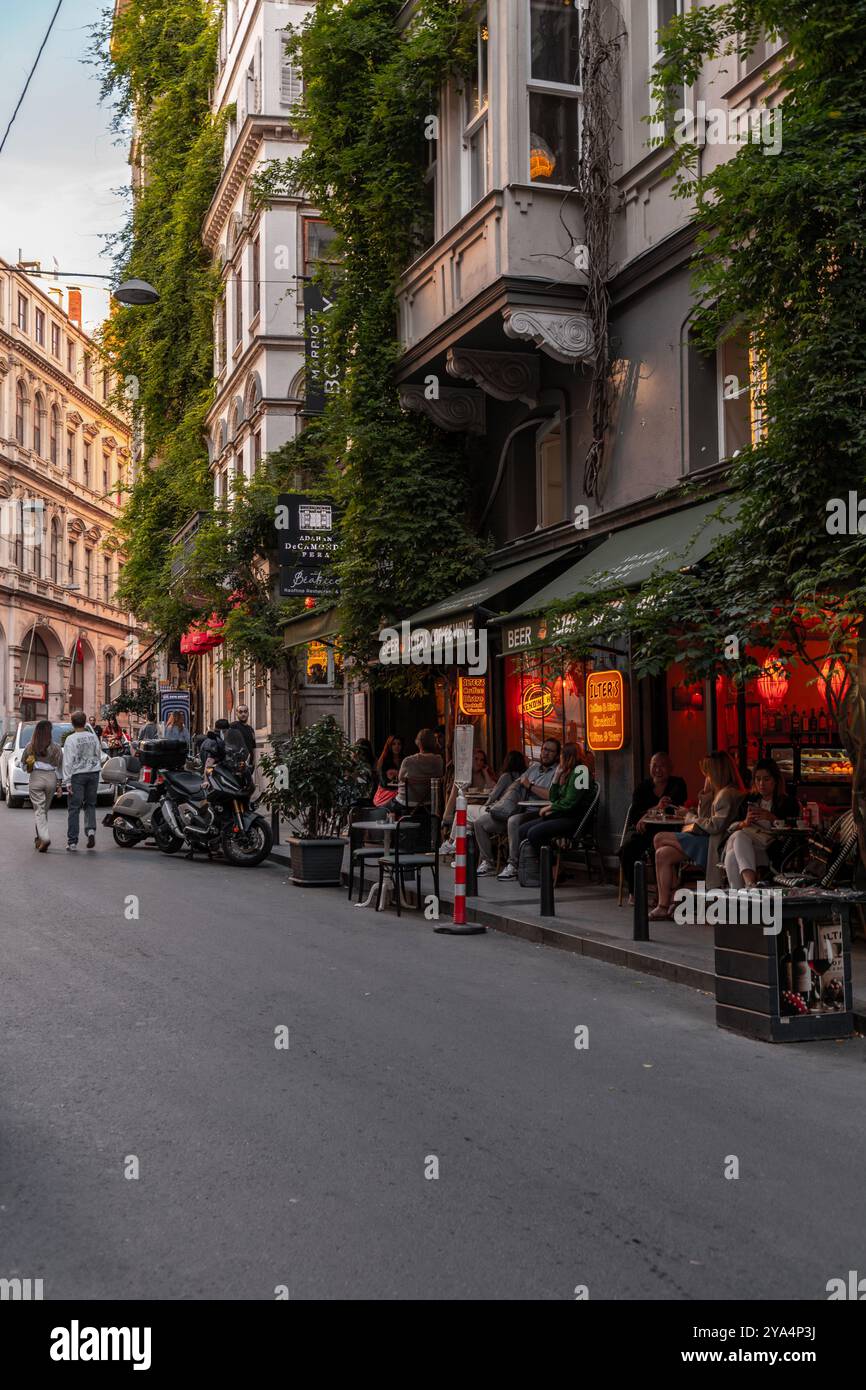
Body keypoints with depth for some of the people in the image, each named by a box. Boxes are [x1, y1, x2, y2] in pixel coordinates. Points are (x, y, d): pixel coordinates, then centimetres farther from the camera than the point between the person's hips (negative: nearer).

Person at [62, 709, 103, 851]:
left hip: (77, 775, -4)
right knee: (90, 805, 15)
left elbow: (68, 761, -11)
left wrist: (67, 781, -10)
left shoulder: (71, 739, -9)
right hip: (93, 773, 4)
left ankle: (72, 841, 3)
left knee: (74, 808, 1)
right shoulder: (93, 737, 6)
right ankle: (91, 830, -6)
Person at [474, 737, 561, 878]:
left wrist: (530, 786, -8)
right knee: (480, 823, 0)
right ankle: (487, 862, 9)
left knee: (514, 821, -40)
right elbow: (516, 783, 22)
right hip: (516, 811, 8)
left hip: (536, 813, -8)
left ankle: (513, 865, -30)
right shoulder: (534, 767, 23)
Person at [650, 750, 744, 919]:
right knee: (662, 854, -2)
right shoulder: (719, 792, 19)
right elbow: (704, 818, 19)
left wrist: (695, 825, -6)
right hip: (704, 841, 10)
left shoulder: (728, 794, -13)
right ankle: (664, 906, -7)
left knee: (660, 838, -10)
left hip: (711, 844, -10)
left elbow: (716, 825, -20)